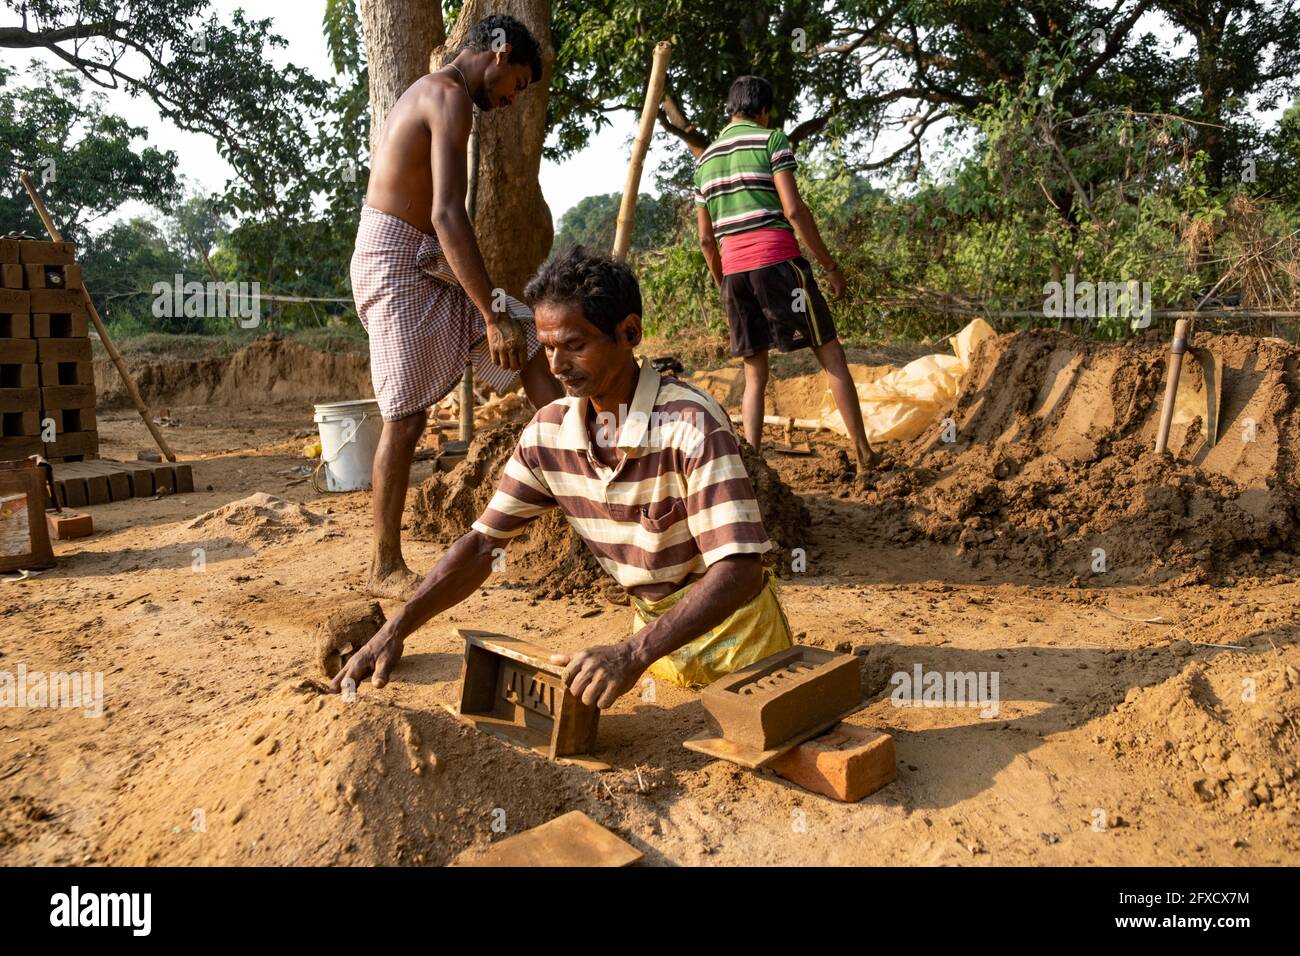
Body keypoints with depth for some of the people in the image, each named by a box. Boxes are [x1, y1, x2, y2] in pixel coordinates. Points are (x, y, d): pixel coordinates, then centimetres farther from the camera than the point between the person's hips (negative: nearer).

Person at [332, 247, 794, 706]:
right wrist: (396, 628, -15)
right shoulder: (547, 431, -9)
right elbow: (483, 541, -4)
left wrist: (633, 654, -45)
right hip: (654, 626, 5)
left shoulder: (691, 423, -28)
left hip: (730, 628, -5)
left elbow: (738, 569, -34)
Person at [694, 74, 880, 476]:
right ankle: (864, 453, 3)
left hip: (733, 269, 5)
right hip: (777, 261, -5)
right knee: (831, 356, 3)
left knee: (755, 374, 11)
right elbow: (794, 209, -9)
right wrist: (830, 266, -4)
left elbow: (705, 238, 17)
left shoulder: (705, 159, 18)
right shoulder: (771, 139, 1)